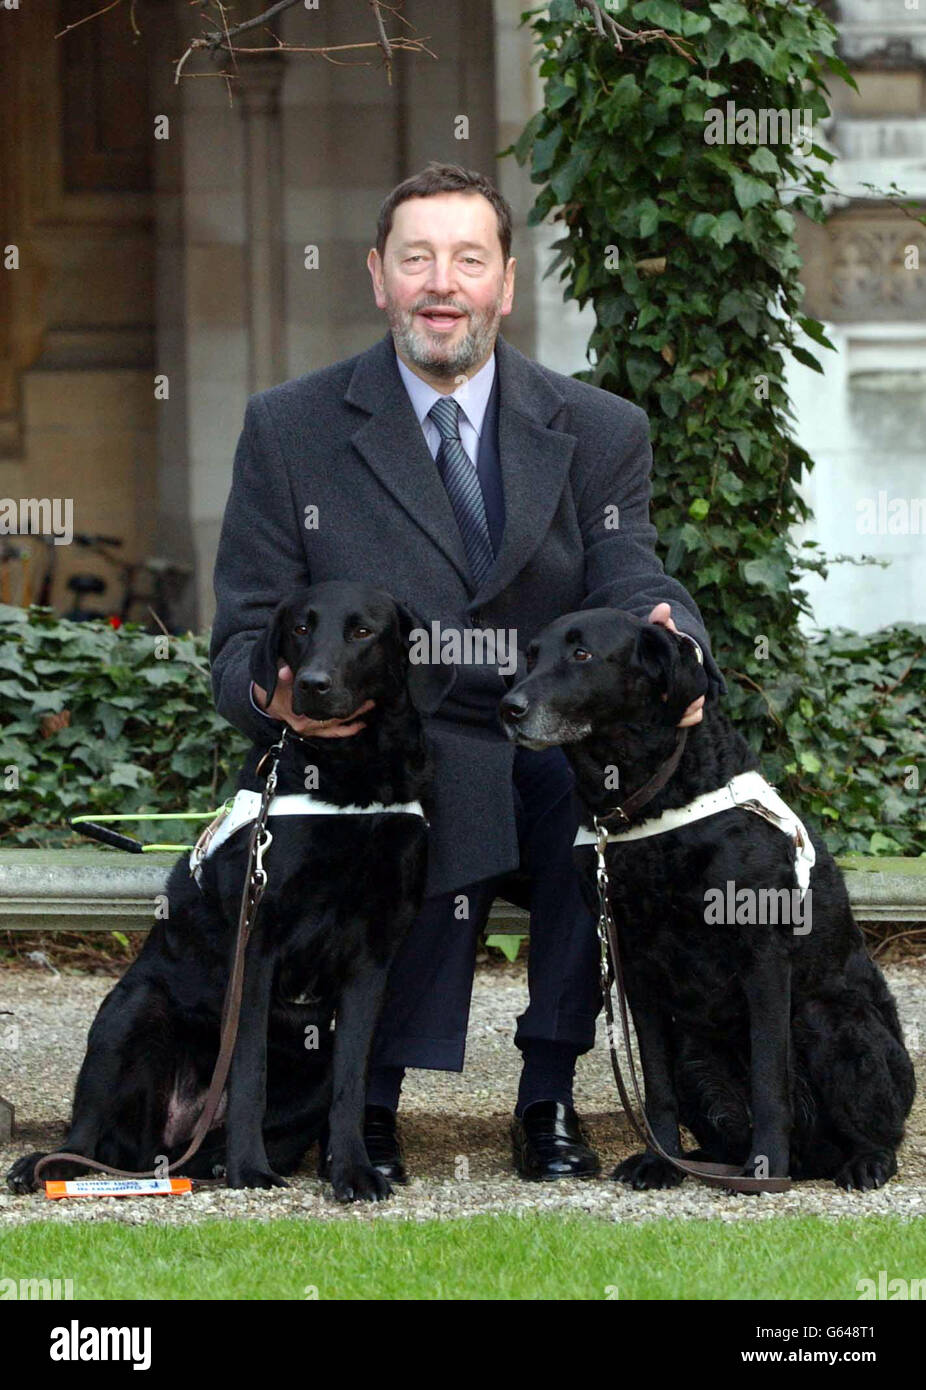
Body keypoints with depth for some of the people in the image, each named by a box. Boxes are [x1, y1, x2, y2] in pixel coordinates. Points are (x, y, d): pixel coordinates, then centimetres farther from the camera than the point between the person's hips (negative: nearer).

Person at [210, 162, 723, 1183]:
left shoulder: (600, 433, 8)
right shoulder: (290, 430, 6)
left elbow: (630, 587, -6)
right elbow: (244, 640, 3)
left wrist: (672, 645, -33)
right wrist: (277, 693, -23)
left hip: (547, 764, 1)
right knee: (439, 792, -36)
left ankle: (549, 1092, -19)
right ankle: (369, 1097, -24)